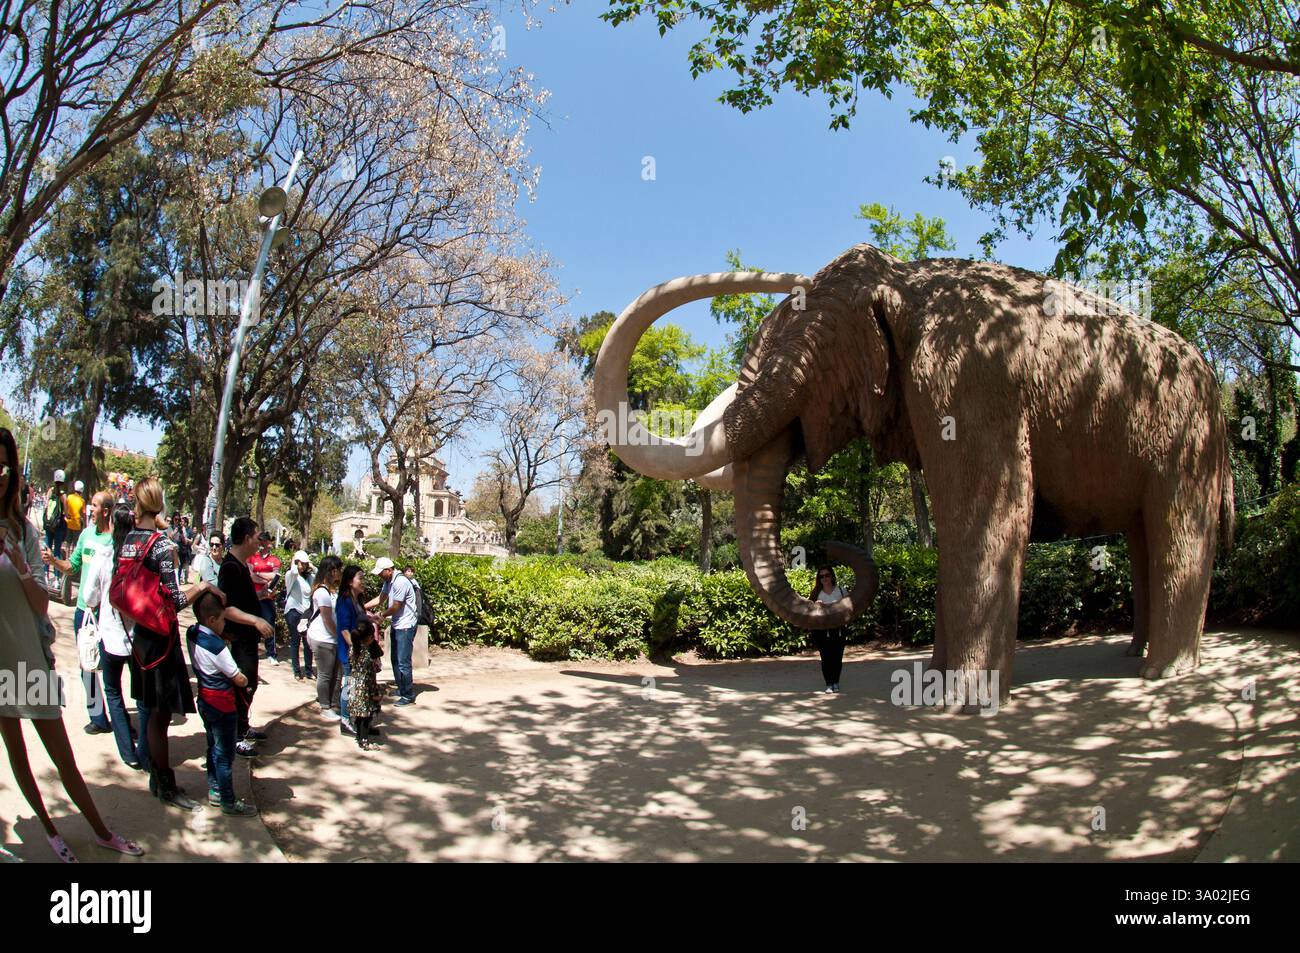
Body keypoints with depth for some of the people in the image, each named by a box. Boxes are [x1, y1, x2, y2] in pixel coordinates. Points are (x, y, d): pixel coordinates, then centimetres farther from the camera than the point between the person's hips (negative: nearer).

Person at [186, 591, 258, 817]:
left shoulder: (192, 634, -4)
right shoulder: (216, 645, -26)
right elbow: (239, 679, -19)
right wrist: (246, 681, 2)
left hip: (204, 701, 8)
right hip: (222, 706, -8)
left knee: (213, 748, 21)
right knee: (224, 754, 3)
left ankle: (214, 790, 33)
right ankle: (229, 802, 13)